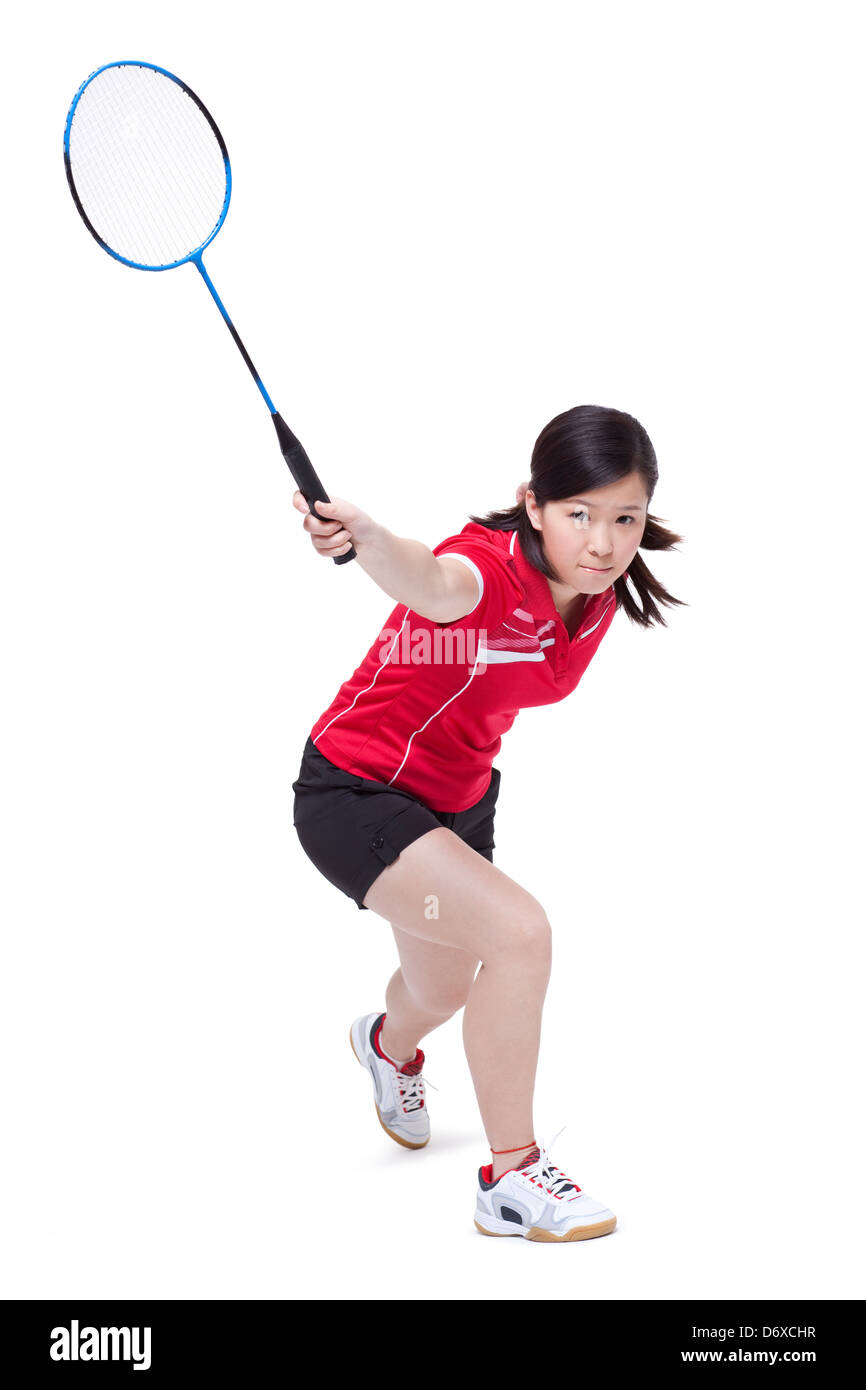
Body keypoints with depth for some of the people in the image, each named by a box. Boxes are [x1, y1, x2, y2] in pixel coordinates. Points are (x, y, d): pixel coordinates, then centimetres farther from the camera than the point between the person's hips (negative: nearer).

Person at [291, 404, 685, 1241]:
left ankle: (390, 1045, 66)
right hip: (352, 794, -8)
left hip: (455, 799, 8)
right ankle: (512, 1179, -8)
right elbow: (435, 583, -58)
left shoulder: (602, 592, -9)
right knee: (518, 930, -26)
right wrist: (364, 537, -77)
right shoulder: (495, 571, -32)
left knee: (445, 991, 27)